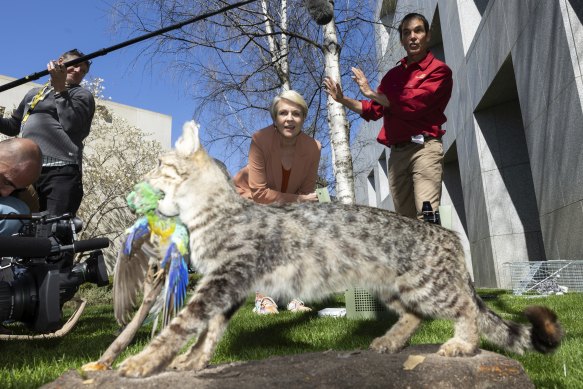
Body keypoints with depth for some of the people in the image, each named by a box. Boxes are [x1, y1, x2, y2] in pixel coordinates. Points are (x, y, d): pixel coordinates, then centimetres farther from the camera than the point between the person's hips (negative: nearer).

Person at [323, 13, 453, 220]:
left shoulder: (438, 70, 3)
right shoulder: (393, 74, 22)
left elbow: (413, 103, -12)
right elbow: (373, 110, 25)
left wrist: (371, 93, -4)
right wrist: (343, 99, 16)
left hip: (424, 148, -6)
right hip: (397, 152, 6)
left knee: (426, 216, -19)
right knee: (404, 219, 3)